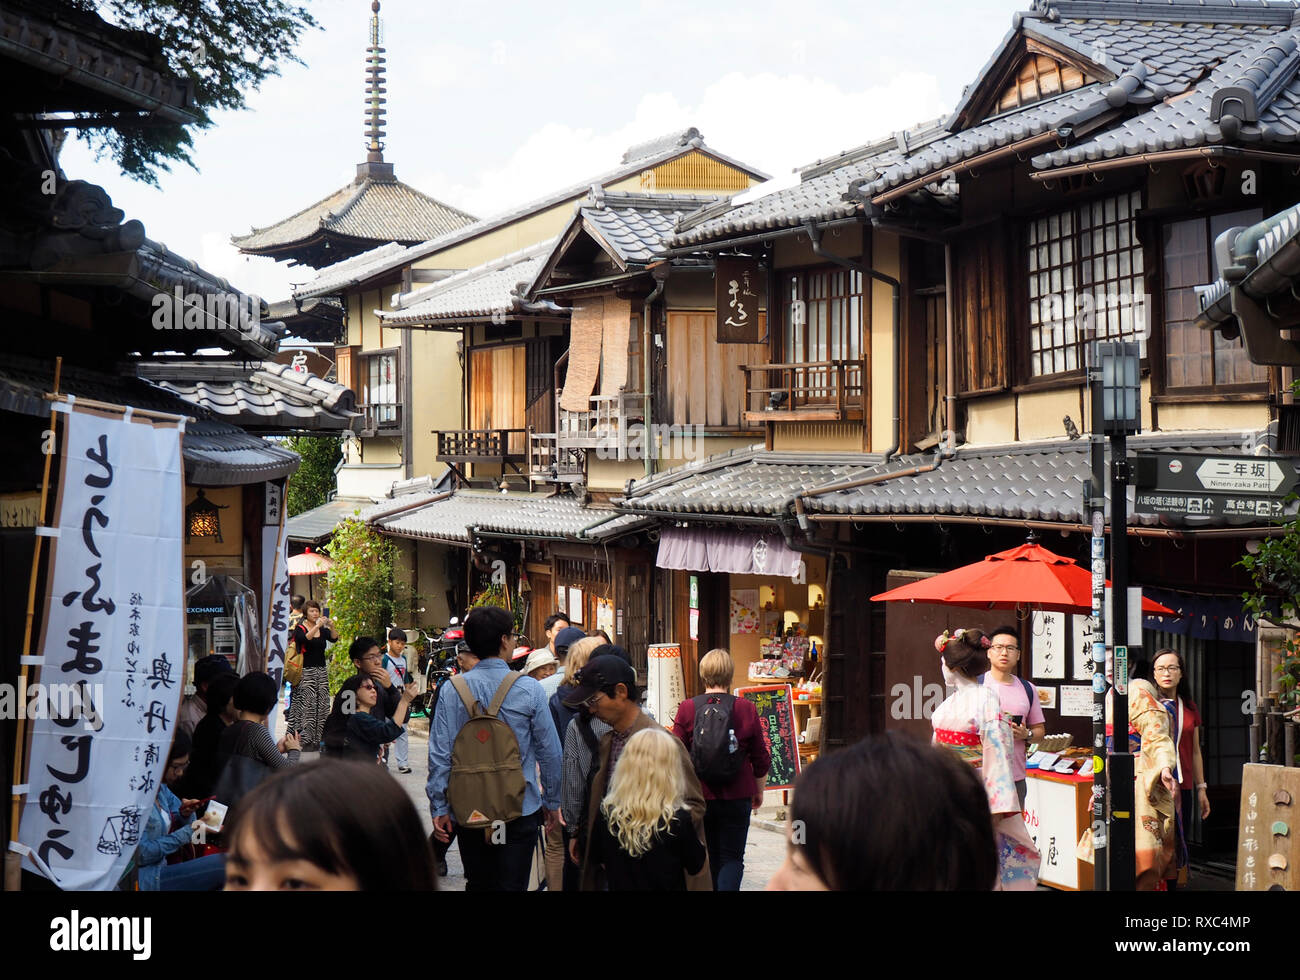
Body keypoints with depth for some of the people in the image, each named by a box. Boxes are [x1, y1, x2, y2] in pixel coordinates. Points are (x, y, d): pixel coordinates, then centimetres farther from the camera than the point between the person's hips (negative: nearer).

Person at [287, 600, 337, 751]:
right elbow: (304, 638, -24)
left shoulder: (323, 630, 12)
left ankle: (316, 740, 6)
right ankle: (305, 741, -11)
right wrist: (317, 626, -31)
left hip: (321, 671, 5)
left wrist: (331, 627, -22)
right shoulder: (300, 628, -2)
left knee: (321, 706, 2)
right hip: (305, 672, -5)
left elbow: (334, 639, -5)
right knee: (307, 704, -11)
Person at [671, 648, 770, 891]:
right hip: (736, 797, -1)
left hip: (699, 796, 1)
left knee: (707, 859, 17)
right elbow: (761, 759, 2)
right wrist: (758, 791, 18)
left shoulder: (687, 709, -6)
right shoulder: (746, 709, -6)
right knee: (732, 857, 4)